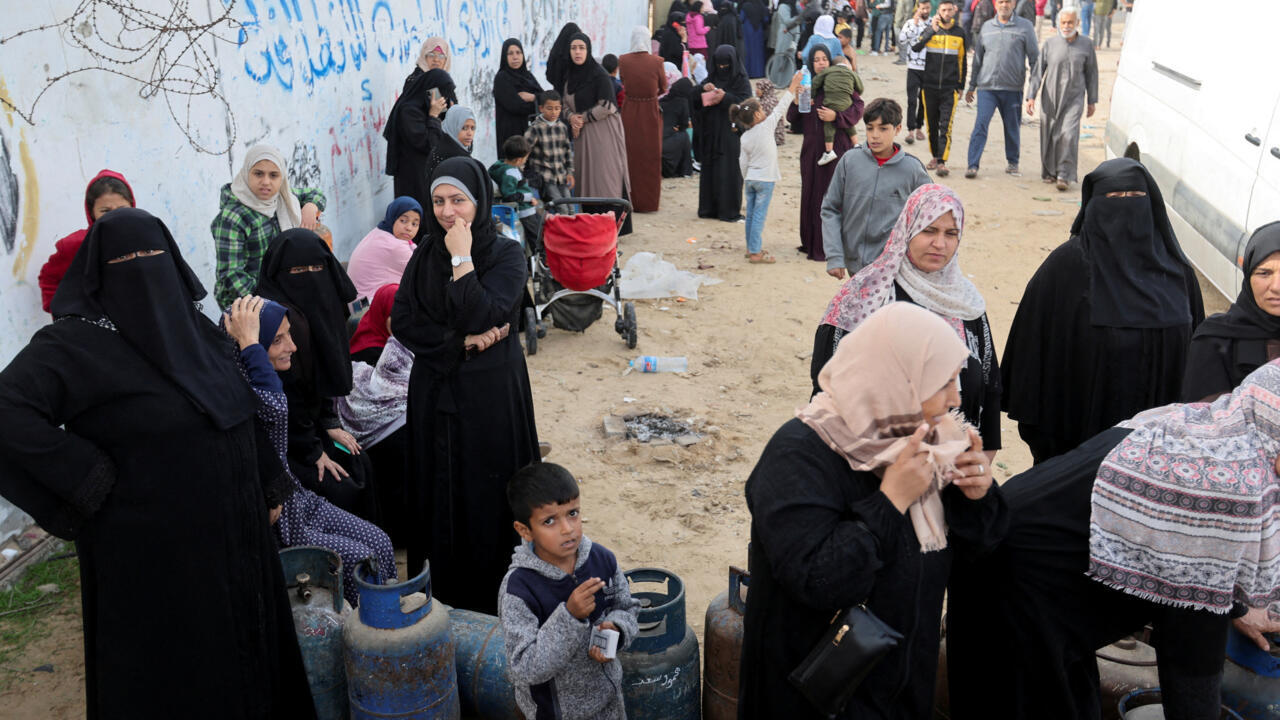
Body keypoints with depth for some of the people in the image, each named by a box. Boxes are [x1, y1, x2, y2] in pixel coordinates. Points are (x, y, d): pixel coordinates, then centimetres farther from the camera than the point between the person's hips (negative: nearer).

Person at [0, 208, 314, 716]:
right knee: (168, 675, 7)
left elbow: (239, 416, 19)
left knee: (239, 656, 17)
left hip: (229, 535, 7)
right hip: (152, 549, -6)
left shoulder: (192, 325, 7)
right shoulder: (78, 339, -14)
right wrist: (91, 478, -24)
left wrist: (267, 485, 13)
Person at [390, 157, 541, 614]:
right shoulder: (427, 254, 5)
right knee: (440, 489, 10)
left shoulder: (507, 255, -8)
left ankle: (490, 596, 17)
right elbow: (402, 321, -1)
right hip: (434, 392, 4)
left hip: (490, 392, -4)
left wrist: (462, 257, -20)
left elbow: (481, 315, -23)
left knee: (488, 489, 2)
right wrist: (461, 343, -12)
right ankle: (442, 589, 24)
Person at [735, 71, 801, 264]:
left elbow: (743, 162, 8)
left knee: (751, 214, 12)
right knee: (759, 216, -5)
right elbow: (779, 109, -4)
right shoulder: (766, 127, -12)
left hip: (750, 178, 6)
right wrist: (792, 88, 4)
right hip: (765, 180, -6)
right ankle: (756, 253, -3)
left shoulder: (745, 136, 3)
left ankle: (751, 248, 22)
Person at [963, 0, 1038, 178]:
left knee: (1013, 127, 11)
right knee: (980, 125, -10)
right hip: (987, 86, 1)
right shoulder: (986, 27, 9)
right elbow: (978, 59, 16)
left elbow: (1034, 58, 4)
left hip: (1013, 89, -1)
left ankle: (1012, 162, 27)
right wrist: (972, 87, 16)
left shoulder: (1025, 27, 2)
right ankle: (973, 165, -10)